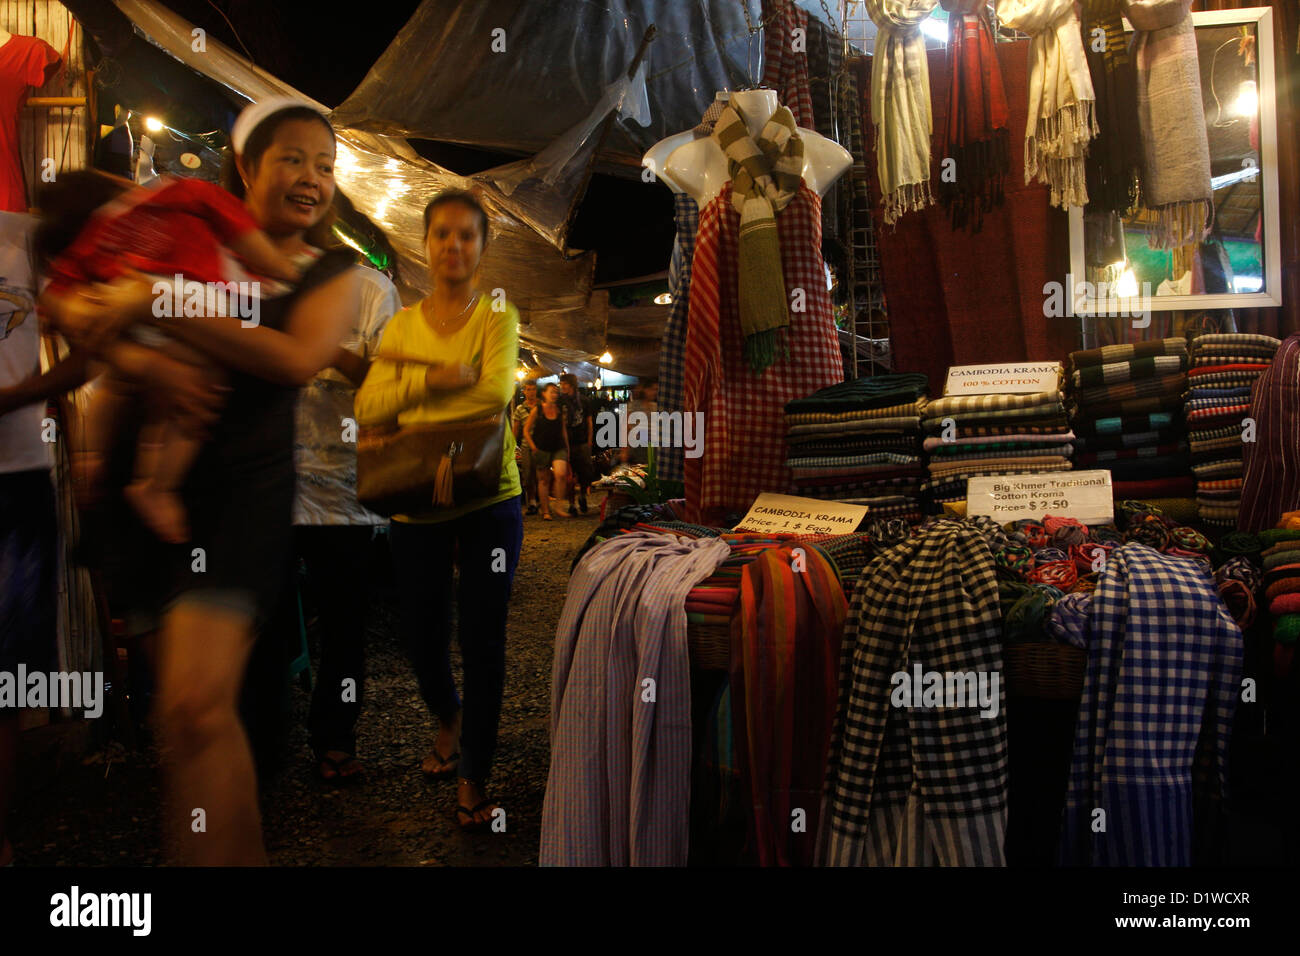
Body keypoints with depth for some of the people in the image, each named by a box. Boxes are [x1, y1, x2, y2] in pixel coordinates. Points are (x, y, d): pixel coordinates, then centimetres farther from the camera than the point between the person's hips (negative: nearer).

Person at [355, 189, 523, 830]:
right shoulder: (402, 322, 9)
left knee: (482, 641, 1)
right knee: (424, 638, 13)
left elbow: (495, 392, -19)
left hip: (488, 497, -3)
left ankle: (473, 779, 18)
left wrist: (410, 368, -11)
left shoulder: (497, 315, 0)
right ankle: (448, 722, 46)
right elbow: (367, 407, -4)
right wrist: (440, 375, -17)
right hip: (417, 506, 3)